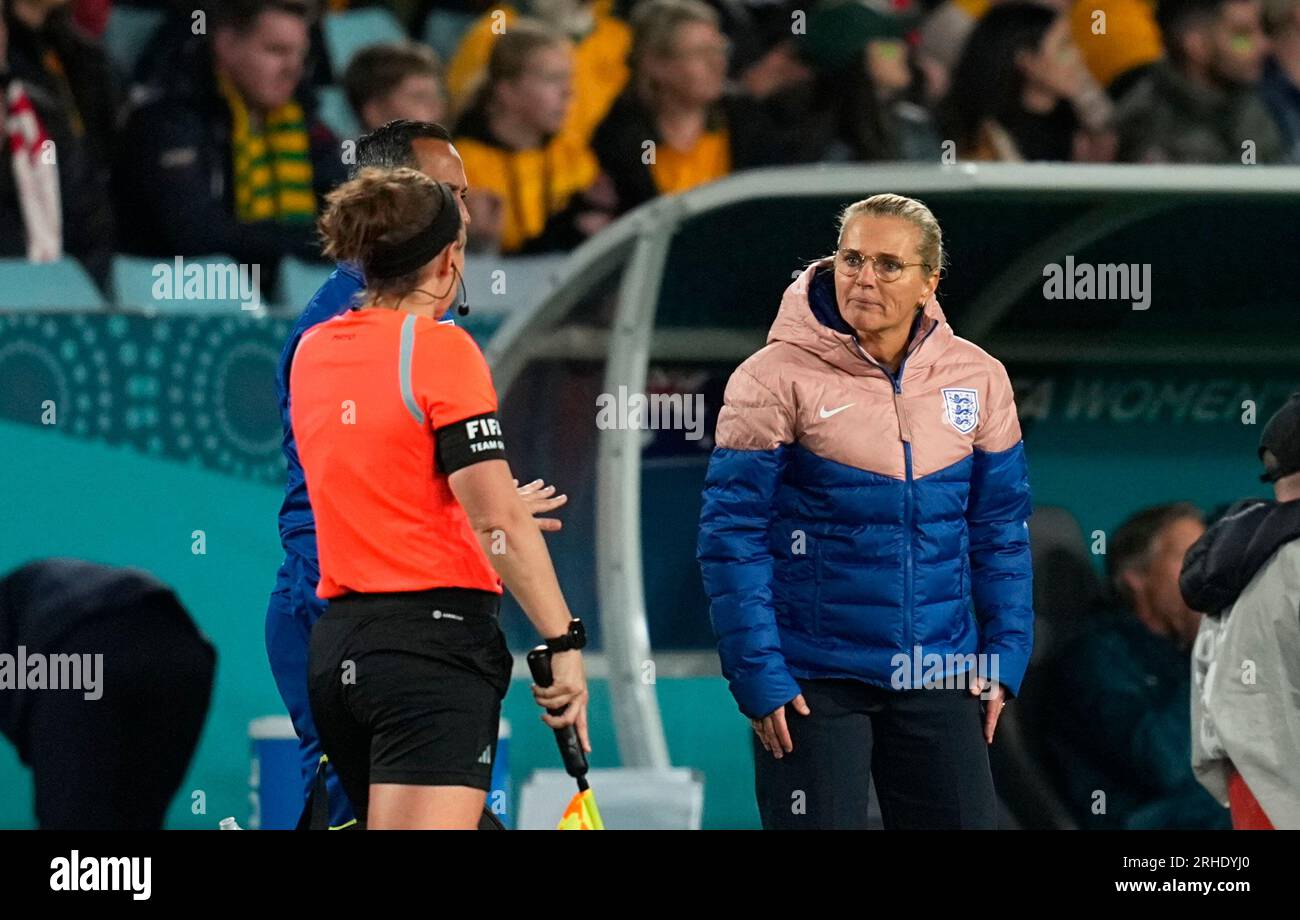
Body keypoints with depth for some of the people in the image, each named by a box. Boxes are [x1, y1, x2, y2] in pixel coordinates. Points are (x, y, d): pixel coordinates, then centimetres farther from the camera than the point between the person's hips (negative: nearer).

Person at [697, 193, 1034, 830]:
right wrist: (757, 676, -12)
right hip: (815, 680, -4)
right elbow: (731, 534, -8)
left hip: (939, 680, 4)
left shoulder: (977, 378, 3)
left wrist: (1003, 659, 4)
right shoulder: (776, 378, -8)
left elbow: (1000, 531, 11)